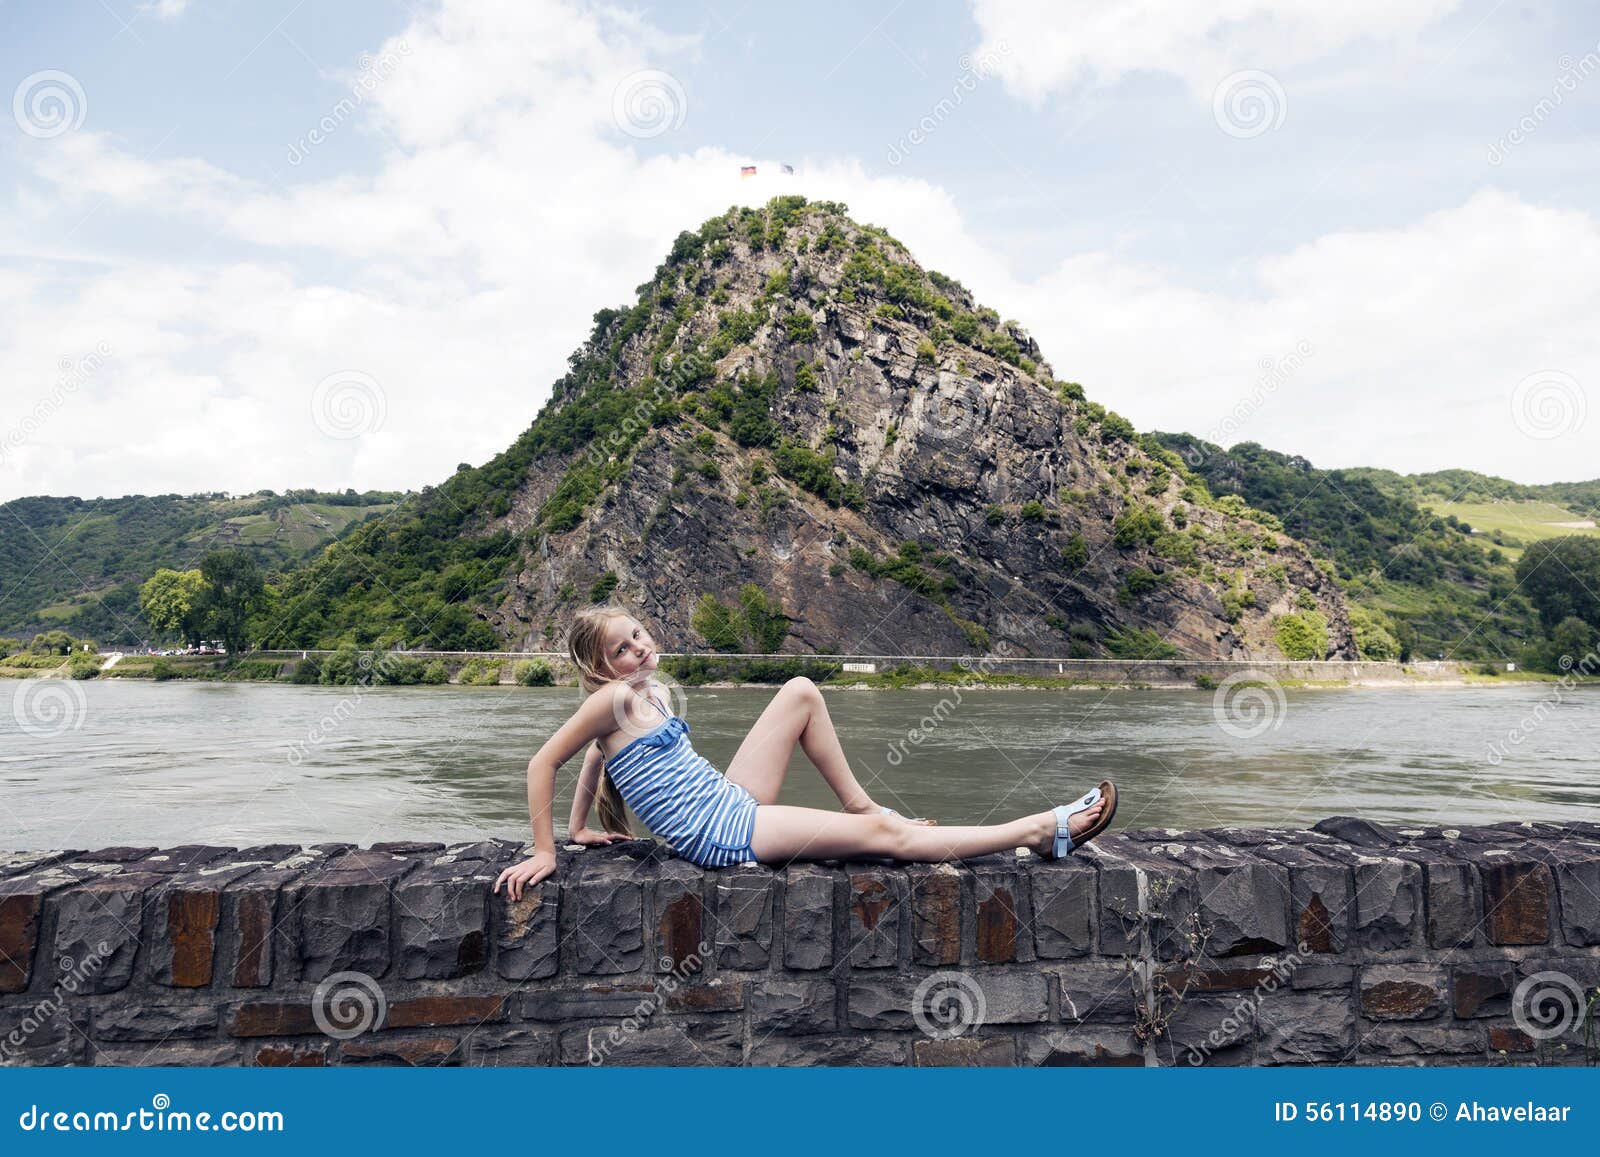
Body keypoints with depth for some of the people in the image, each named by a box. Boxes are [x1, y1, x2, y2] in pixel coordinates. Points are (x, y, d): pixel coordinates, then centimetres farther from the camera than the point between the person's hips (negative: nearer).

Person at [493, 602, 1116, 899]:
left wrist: (582, 828, 24)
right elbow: (542, 764, -16)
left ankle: (862, 803, 12)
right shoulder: (614, 698, -15)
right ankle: (1044, 830, -5)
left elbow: (598, 753, 22)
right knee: (886, 837, -10)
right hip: (725, 835, -9)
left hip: (731, 801, 9)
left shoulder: (653, 693, 9)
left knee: (801, 692, 7)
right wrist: (544, 853, -14)